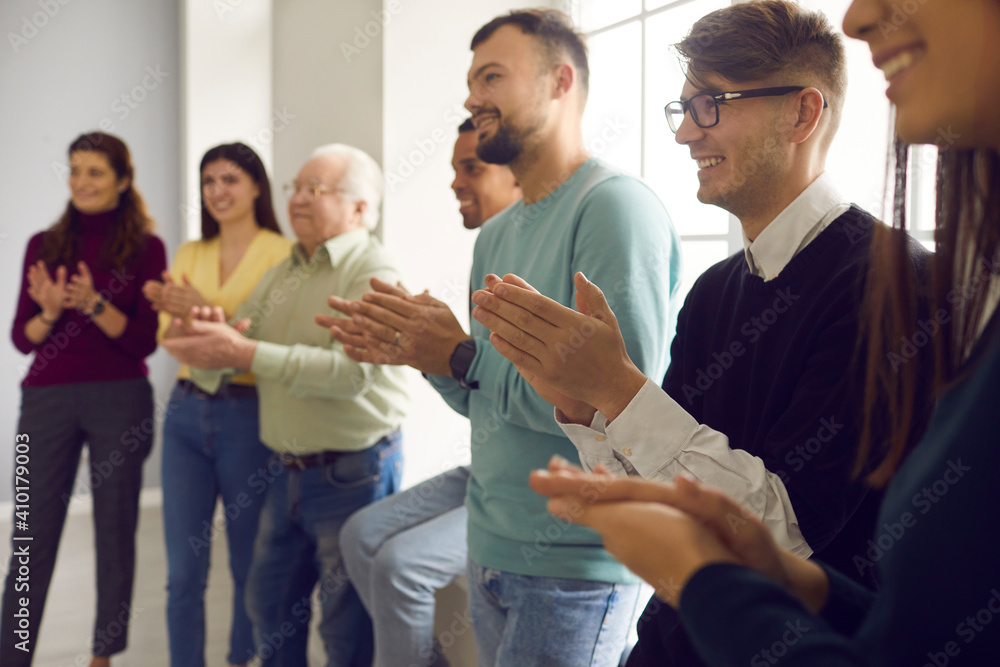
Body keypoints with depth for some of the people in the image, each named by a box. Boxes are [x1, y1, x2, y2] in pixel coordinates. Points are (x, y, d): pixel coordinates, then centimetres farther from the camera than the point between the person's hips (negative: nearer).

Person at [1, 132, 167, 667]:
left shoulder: (146, 247, 1)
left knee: (115, 533, 6)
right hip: (47, 399, 2)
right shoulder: (44, 245, 9)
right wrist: (50, 312, -14)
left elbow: (144, 342, -5)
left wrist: (94, 304, -19)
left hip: (120, 401, -2)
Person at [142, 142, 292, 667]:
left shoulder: (282, 253, -4)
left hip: (248, 416, -4)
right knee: (182, 571, 5)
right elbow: (168, 338, 8)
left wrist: (208, 311, -22)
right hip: (186, 412, 4)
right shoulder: (190, 254, 12)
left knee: (249, 565, 9)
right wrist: (174, 310, -13)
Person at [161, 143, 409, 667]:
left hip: (352, 475, -7)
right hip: (286, 469, 7)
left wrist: (246, 353, -31)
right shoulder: (281, 274, 11)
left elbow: (352, 371, -27)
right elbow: (218, 364, 7)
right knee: (268, 604, 19)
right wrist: (210, 339, -17)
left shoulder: (372, 272, -13)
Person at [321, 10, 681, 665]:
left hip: (576, 565, -8)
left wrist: (462, 356, -20)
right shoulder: (494, 236, 11)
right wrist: (422, 355, -4)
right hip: (491, 550, 8)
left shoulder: (617, 205, -16)